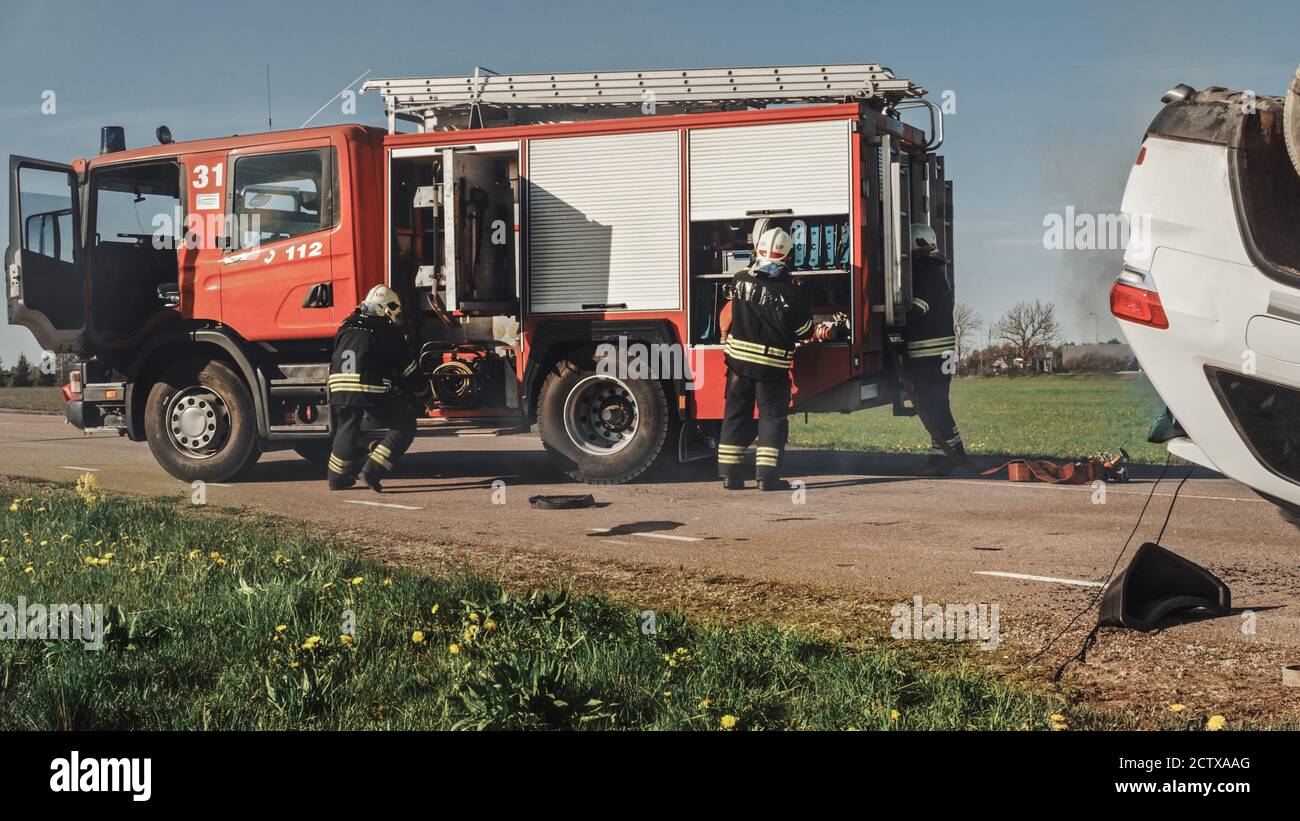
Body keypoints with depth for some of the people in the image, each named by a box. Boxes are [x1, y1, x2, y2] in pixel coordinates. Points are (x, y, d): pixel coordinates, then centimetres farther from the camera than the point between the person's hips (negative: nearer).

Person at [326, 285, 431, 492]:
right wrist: (424, 394, 18)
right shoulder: (387, 331, 5)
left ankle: (338, 478, 30)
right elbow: (407, 368, 7)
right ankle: (372, 470, -4)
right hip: (373, 389, -6)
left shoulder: (346, 327, 22)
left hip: (339, 388, 6)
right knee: (404, 426, 5)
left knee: (346, 428, 26)